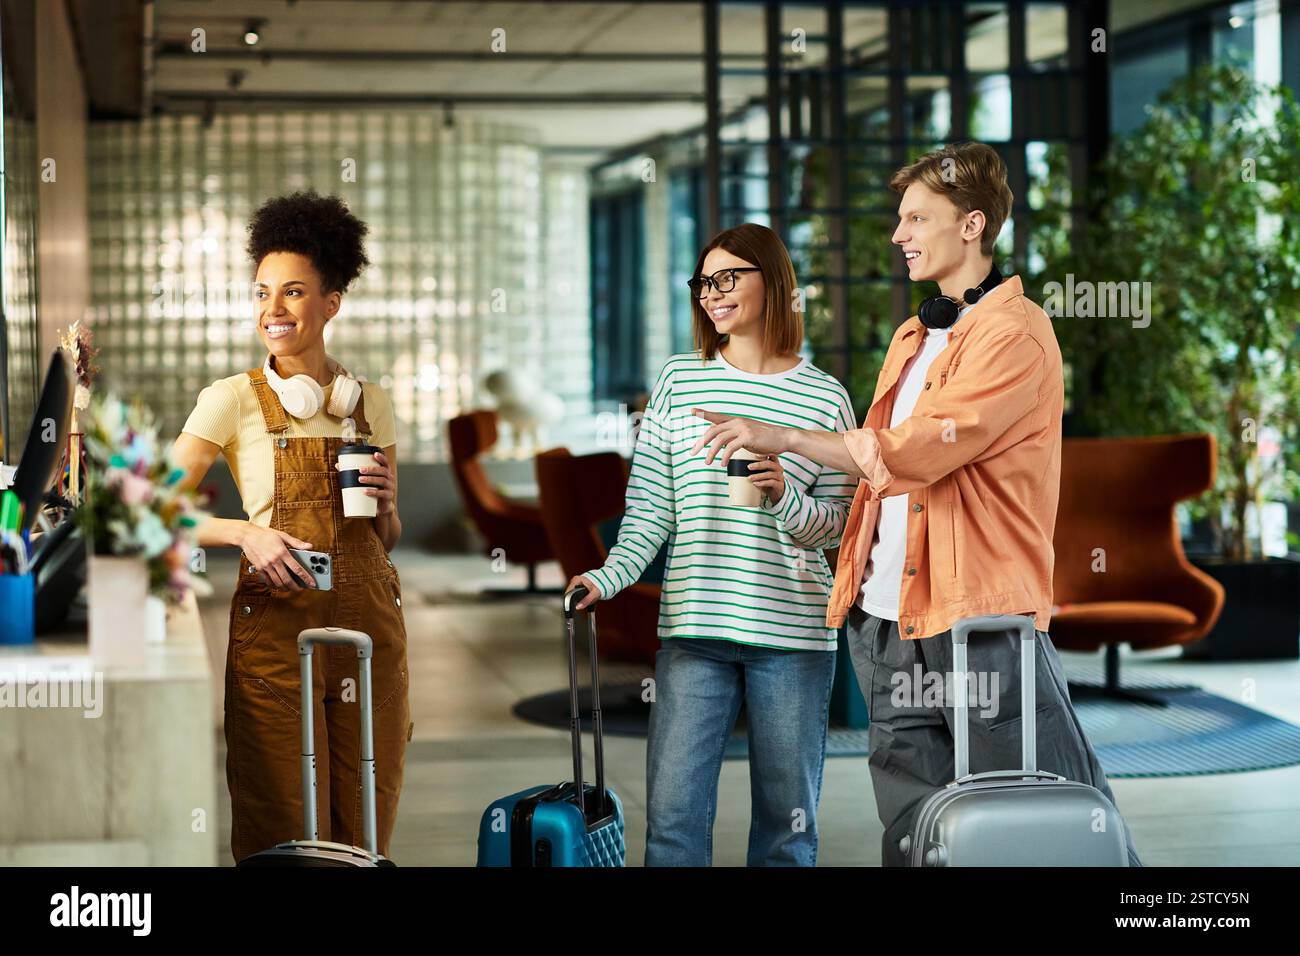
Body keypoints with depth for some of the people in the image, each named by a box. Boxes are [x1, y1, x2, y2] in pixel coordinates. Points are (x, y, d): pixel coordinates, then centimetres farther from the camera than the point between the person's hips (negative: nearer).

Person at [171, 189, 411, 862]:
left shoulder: (370, 404, 12)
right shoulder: (232, 400, 1)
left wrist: (384, 503, -1)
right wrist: (246, 532, -21)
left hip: (369, 621, 4)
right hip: (276, 622, -3)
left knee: (364, 834, 6)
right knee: (287, 837, -4)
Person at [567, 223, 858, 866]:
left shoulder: (824, 398, 4)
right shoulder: (681, 380, 7)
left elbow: (838, 524, 5)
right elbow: (649, 505, 6)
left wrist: (784, 497, -14)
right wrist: (610, 575, -9)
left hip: (793, 629, 0)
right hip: (693, 626, 1)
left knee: (787, 814, 6)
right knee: (673, 812, -4)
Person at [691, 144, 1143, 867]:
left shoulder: (1016, 331, -8)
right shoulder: (913, 339, 20)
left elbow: (921, 450, -17)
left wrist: (784, 438, -10)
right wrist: (863, 448, -3)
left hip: (979, 615, -8)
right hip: (889, 617, 8)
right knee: (915, 830, 8)